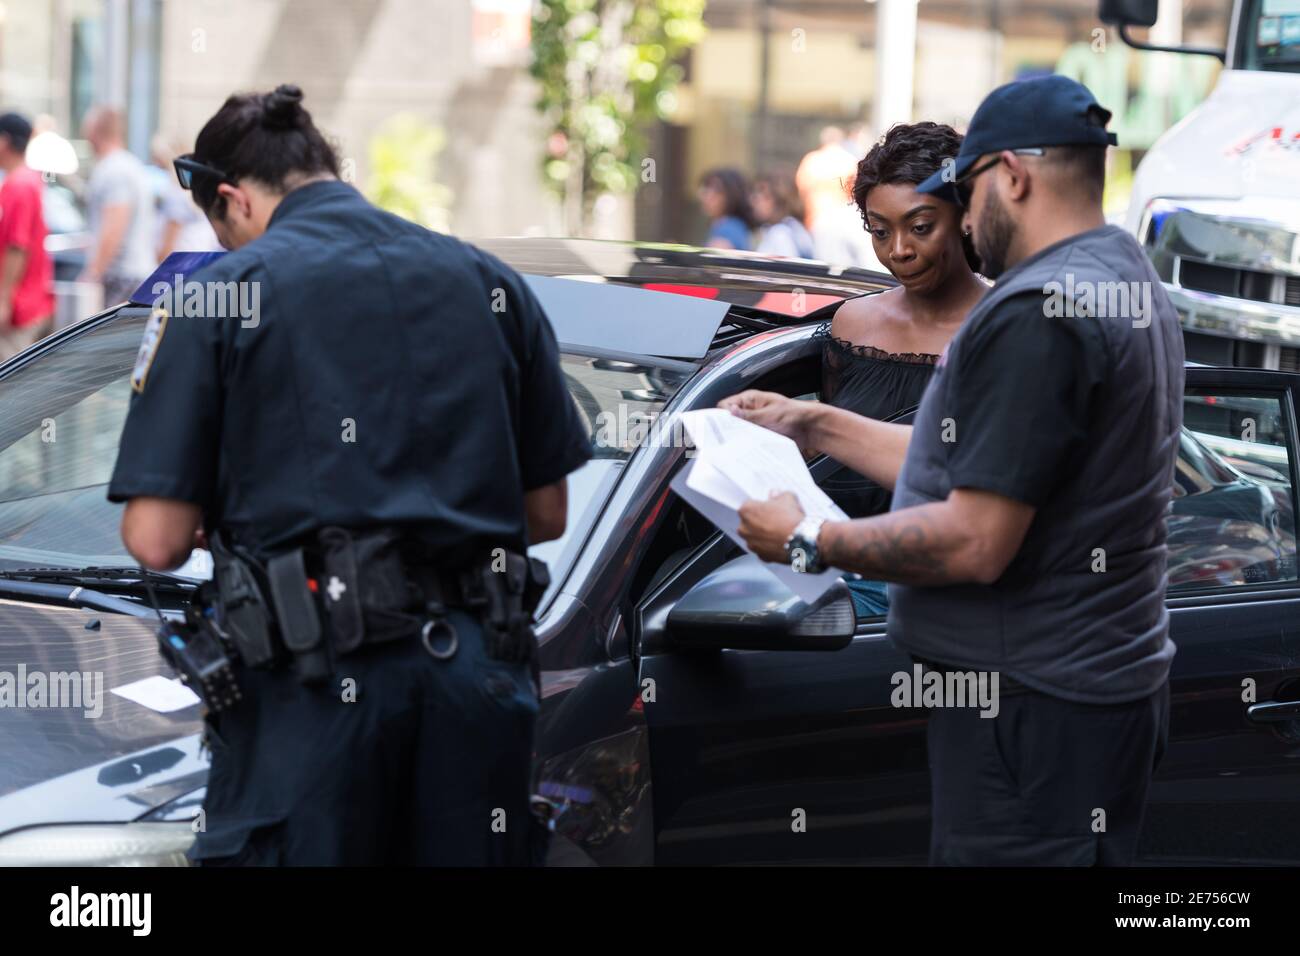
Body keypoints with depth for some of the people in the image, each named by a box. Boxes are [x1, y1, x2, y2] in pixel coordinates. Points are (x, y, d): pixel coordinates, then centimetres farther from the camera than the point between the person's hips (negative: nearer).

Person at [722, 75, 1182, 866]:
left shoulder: (1037, 311, -19)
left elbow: (976, 542, -23)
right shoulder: (1127, 282, 15)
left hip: (1033, 704, -11)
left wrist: (810, 542, -11)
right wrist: (817, 425, 24)